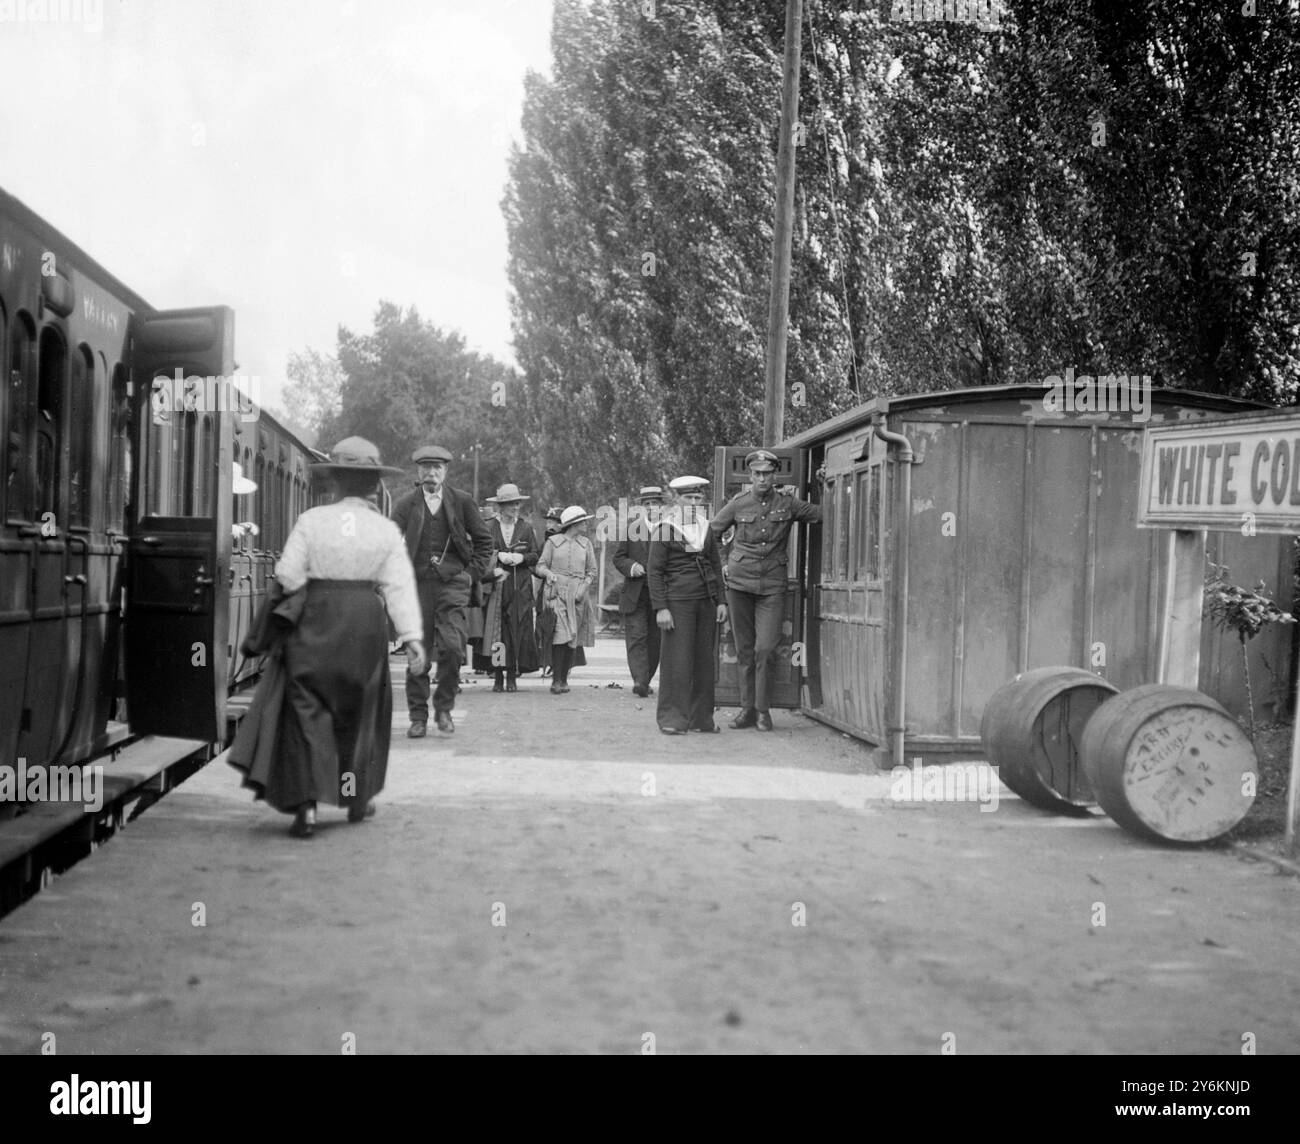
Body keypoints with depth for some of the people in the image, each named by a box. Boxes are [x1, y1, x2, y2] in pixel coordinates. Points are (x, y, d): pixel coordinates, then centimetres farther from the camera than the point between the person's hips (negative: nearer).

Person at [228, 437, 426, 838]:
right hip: (365, 624, 2)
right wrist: (412, 636, -6)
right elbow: (399, 586, -5)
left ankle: (307, 805, -11)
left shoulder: (311, 521, -6)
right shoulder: (386, 530, -1)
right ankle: (357, 798, 27)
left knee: (307, 711, 2)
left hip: (314, 623, -2)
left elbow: (288, 574, -7)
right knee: (359, 709, 18)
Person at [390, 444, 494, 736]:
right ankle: (418, 717, 11)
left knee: (452, 647, -13)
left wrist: (473, 573, 4)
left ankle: (444, 708, 6)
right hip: (417, 582, 1)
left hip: (453, 583, 0)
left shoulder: (462, 502, 8)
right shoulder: (405, 505, 7)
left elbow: (484, 541, 14)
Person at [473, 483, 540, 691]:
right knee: (495, 629, -4)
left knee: (518, 630, -4)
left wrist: (521, 557, -9)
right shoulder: (489, 527, 5)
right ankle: (498, 677, 2)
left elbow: (536, 555, 9)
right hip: (495, 584, -1)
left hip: (520, 587, 1)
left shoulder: (526, 528, 11)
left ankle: (512, 677, 2)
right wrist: (498, 556, -14)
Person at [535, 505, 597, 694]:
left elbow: (592, 571, 13)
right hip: (557, 591, -3)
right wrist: (548, 573, -16)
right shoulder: (553, 541, 5)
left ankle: (564, 679, 10)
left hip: (578, 594, 3)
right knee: (560, 634, -16)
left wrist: (583, 589, -3)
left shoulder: (586, 544, 13)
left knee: (572, 638, 1)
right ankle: (555, 680, -13)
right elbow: (540, 566, 6)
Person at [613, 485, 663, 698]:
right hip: (634, 593, 0)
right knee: (636, 637, -9)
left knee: (655, 640, 7)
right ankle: (639, 680, -16)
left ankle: (645, 681, 19)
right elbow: (618, 557, 7)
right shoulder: (631, 527, 5)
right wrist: (631, 567, -12)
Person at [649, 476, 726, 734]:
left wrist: (721, 601, 11)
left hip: (706, 600, 6)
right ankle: (672, 719, -2)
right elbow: (654, 571, -5)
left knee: (705, 660, 5)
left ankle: (701, 718, 13)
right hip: (678, 600, -5)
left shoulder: (707, 529, 13)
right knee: (677, 659, -8)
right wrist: (661, 608, -13)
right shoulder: (665, 529, -4)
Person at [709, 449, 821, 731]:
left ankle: (762, 710, 2)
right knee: (744, 650, 6)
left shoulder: (787, 502, 1)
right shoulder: (738, 504, 1)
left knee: (764, 649, -9)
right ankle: (747, 709, 15)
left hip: (772, 587, -1)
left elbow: (824, 514, 10)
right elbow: (711, 533, 11)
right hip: (739, 583, 1)